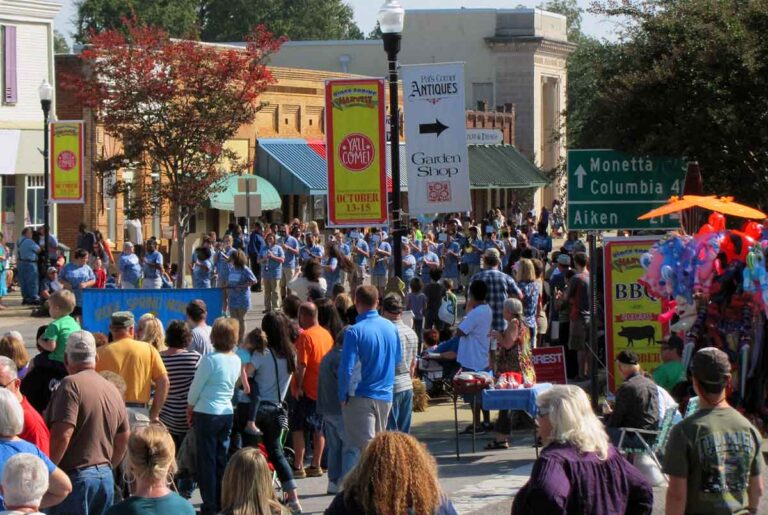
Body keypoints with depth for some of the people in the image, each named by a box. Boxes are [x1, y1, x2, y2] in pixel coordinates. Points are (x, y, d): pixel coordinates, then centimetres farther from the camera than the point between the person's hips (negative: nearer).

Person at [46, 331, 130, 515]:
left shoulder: (71, 385, -12)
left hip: (75, 476, -8)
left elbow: (62, 436, -20)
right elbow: (123, 440, 19)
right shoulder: (112, 389, 12)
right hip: (105, 477, 8)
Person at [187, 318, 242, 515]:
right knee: (222, 460, 13)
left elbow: (196, 386, -11)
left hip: (207, 413, -6)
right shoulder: (236, 360, 2)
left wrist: (190, 406, 8)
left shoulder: (210, 360, -18)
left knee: (207, 461, 1)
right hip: (227, 413, 6)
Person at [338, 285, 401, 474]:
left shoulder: (355, 332, -16)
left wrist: (343, 395, -7)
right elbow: (398, 358, 15)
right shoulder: (391, 328, 2)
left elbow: (347, 368, -17)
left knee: (364, 445, -4)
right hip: (385, 395, 6)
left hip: (361, 396, -6)